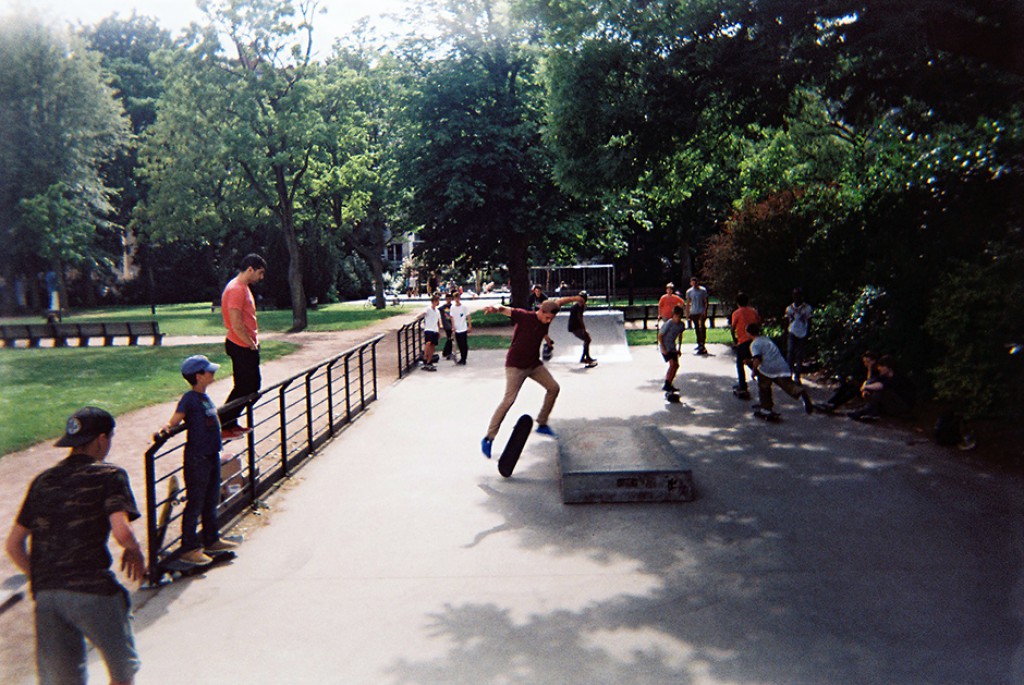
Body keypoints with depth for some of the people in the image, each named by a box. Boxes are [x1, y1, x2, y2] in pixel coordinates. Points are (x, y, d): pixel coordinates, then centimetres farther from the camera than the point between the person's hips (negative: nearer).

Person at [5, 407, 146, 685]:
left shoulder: (43, 480, 15)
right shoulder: (109, 475, -3)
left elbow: (13, 545, 14)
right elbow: (122, 532, -17)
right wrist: (135, 552, 3)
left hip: (45, 594, 6)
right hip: (92, 589, -5)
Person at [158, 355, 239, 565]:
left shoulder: (205, 397, 10)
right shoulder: (189, 398, -14)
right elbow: (175, 420, -21)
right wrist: (166, 428, -40)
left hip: (212, 455, 8)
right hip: (197, 458, -8)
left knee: (212, 501, 19)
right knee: (195, 504, -1)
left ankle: (212, 540, 32)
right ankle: (189, 549, 8)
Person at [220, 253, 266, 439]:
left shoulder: (243, 287, 14)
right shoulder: (236, 290, -19)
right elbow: (237, 326, -23)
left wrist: (254, 341, 12)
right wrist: (251, 344, -14)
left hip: (247, 346, 10)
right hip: (242, 347, -10)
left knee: (253, 385, 15)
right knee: (243, 388, -3)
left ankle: (231, 423, 23)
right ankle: (223, 428, 6)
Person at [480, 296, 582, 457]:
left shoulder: (548, 317, -2)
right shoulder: (524, 316, -20)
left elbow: (558, 302, 15)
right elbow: (506, 310, -37)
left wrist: (574, 299, 25)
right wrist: (496, 309, -58)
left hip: (534, 364, 8)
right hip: (515, 365, -8)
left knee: (553, 388, 13)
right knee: (508, 400, -16)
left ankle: (542, 424, 28)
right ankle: (488, 438, -11)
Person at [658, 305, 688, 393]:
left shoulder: (682, 324, -2)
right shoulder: (668, 324, -21)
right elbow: (660, 336, -15)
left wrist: (679, 349, 14)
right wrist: (663, 348, -18)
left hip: (672, 346, 7)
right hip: (665, 346, -7)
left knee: (676, 365, 2)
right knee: (672, 364, -18)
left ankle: (670, 385, 13)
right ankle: (666, 385, -13)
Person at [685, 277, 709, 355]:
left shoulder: (703, 290, -3)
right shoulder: (689, 292, 5)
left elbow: (705, 302, -1)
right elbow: (688, 303, 12)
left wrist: (705, 311, -11)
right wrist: (687, 313, 8)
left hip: (702, 312, -3)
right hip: (693, 312, 4)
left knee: (702, 327, -11)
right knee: (697, 328, 11)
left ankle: (702, 344, -12)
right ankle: (699, 344, 21)